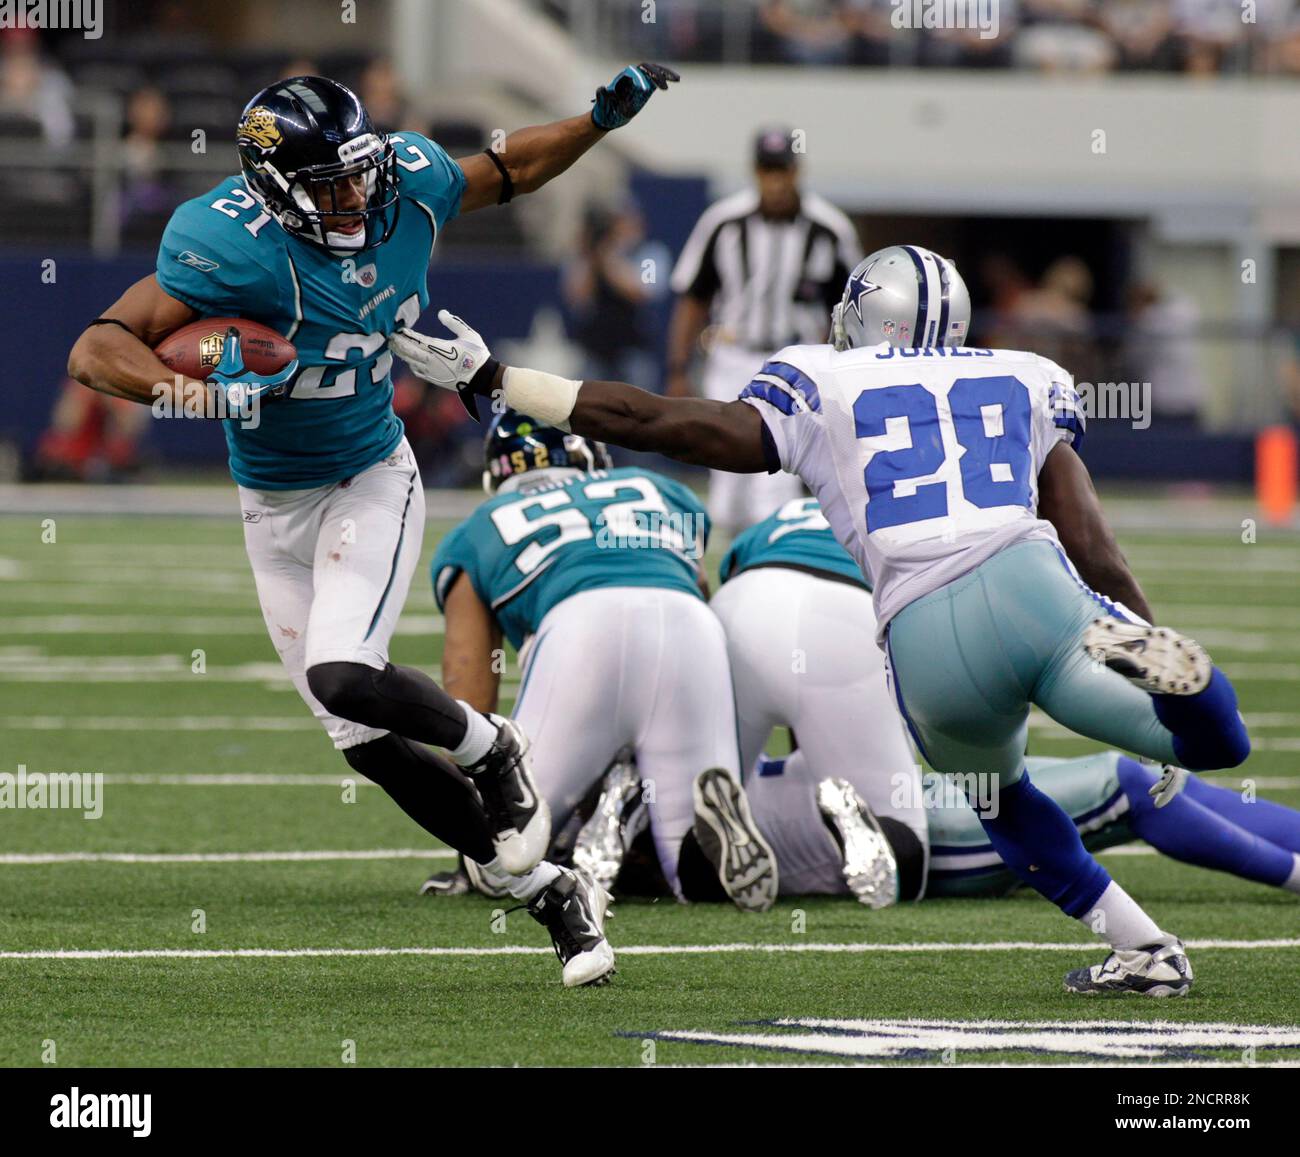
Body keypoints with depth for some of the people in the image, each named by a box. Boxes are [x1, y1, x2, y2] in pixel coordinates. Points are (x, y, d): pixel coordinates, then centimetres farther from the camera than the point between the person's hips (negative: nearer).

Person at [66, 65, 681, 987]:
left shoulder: (409, 187, -14)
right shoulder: (231, 247, -27)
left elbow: (513, 169, 8)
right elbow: (97, 351, -30)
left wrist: (603, 117, -3)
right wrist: (187, 391, -48)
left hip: (372, 483, 0)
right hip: (275, 506, 0)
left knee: (343, 677, -26)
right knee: (366, 741, 1)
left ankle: (491, 749, 2)